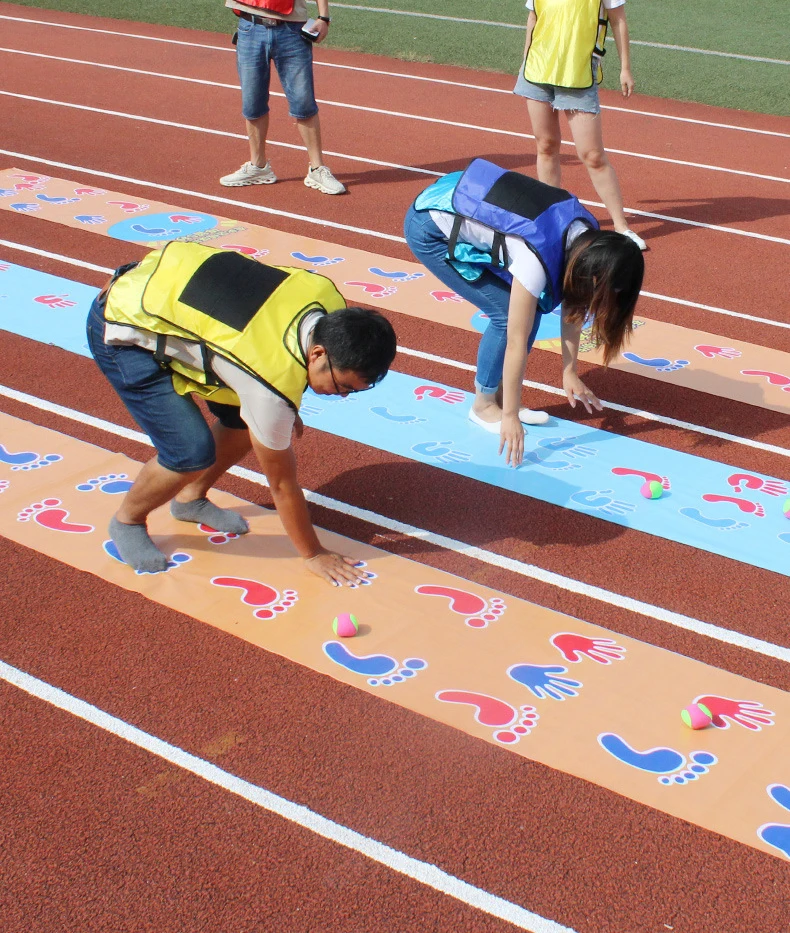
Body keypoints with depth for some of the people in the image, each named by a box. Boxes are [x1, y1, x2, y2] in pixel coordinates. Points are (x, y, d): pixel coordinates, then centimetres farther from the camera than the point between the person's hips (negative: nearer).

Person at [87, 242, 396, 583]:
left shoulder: (327, 295, -15)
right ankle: (127, 521, 12)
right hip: (124, 332, -8)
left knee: (244, 420, 6)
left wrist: (286, 411, 16)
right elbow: (281, 481, -18)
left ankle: (191, 498, 30)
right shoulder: (275, 380, -34)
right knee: (193, 453, -17)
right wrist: (313, 555, -5)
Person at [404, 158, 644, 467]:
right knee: (506, 313, -11)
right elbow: (517, 341, -28)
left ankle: (500, 395, 14)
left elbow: (571, 307, 2)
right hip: (430, 230, -8)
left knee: (530, 306, 1)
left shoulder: (586, 238, -11)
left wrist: (570, 371, 5)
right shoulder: (538, 258, -33)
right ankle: (484, 405, 8)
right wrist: (510, 416, -22)